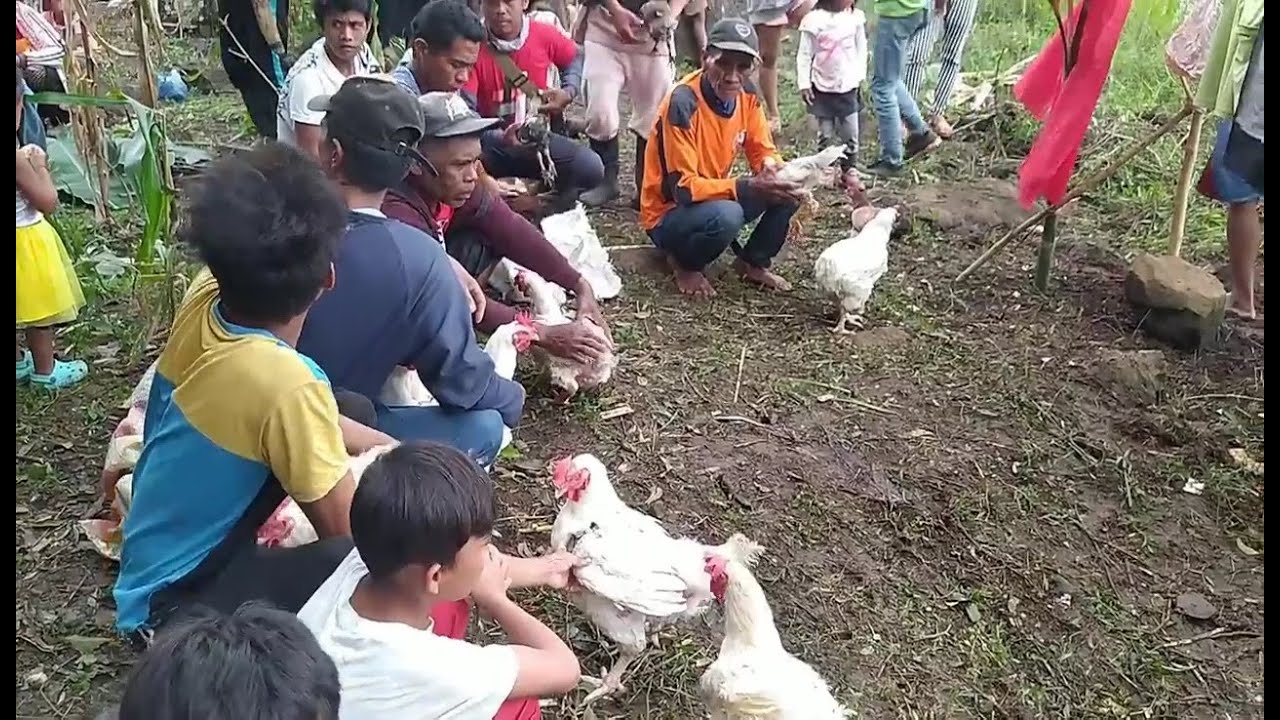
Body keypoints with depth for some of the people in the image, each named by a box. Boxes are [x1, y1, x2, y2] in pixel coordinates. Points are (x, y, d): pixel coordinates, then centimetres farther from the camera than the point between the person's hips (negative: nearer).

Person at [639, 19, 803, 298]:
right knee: (726, 215, -37)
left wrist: (773, 171, -22)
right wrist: (749, 187, -36)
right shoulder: (683, 103, -27)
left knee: (788, 188, -10)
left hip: (716, 199, 7)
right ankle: (686, 265, -4)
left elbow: (763, 151, 3)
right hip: (668, 215, -7)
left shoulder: (747, 94, -7)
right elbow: (683, 188, -28)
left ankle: (753, 262, 9)